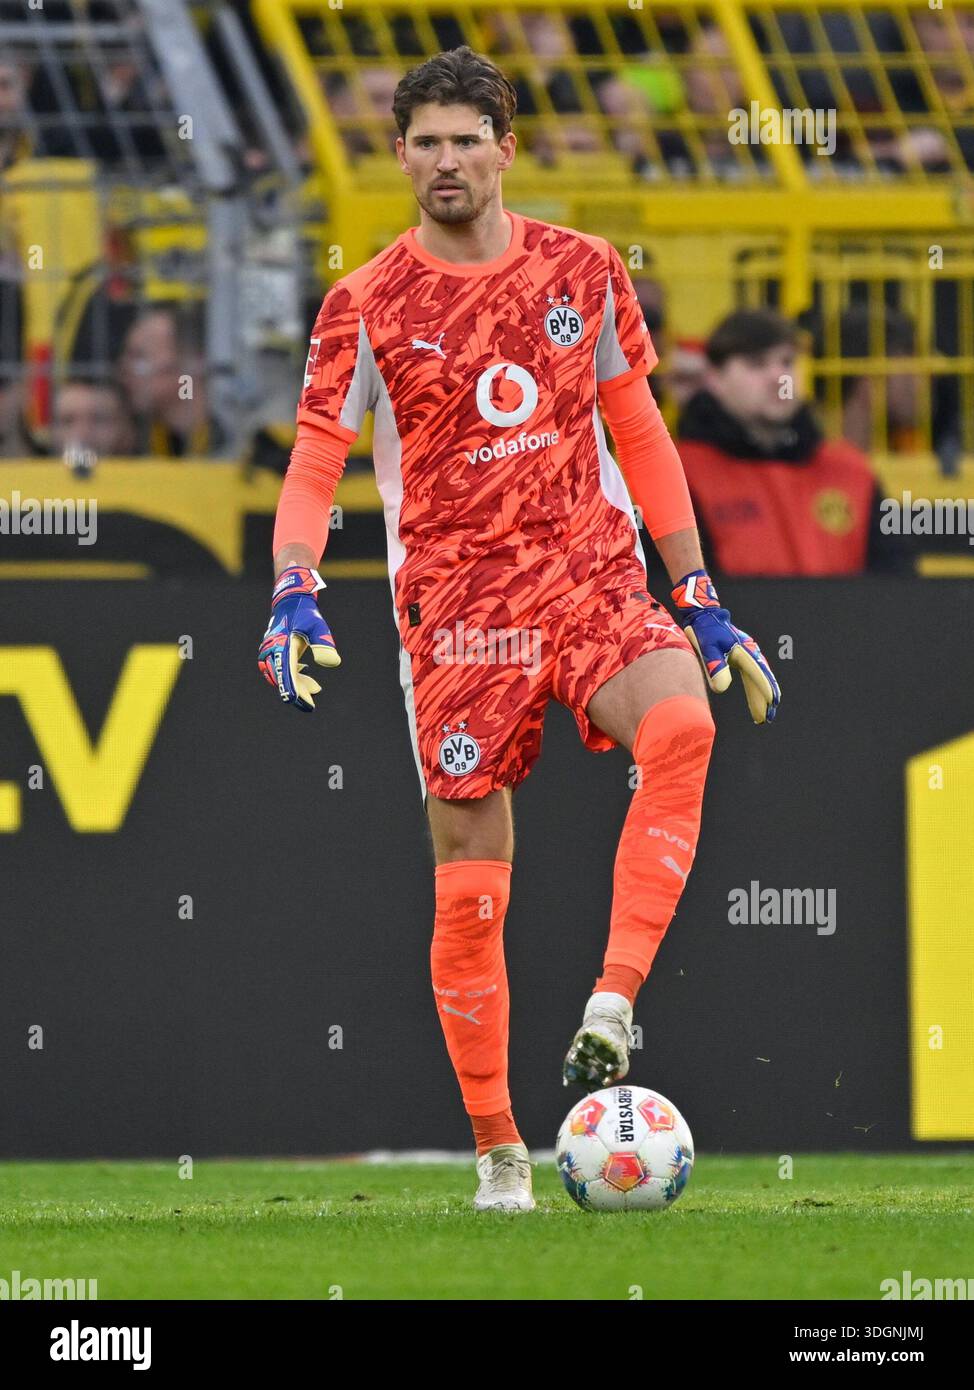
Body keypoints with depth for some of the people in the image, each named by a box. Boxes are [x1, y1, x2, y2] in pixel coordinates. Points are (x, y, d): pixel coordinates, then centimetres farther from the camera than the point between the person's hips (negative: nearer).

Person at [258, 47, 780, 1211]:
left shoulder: (583, 271, 9)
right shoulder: (365, 306, 2)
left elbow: (639, 433, 16)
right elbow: (314, 464, 0)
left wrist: (698, 598, 13)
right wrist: (294, 592, -19)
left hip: (594, 572, 1)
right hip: (454, 605, -1)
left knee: (681, 724, -31)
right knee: (470, 883, -3)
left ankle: (612, 1006, -30)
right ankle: (498, 1150, 11)